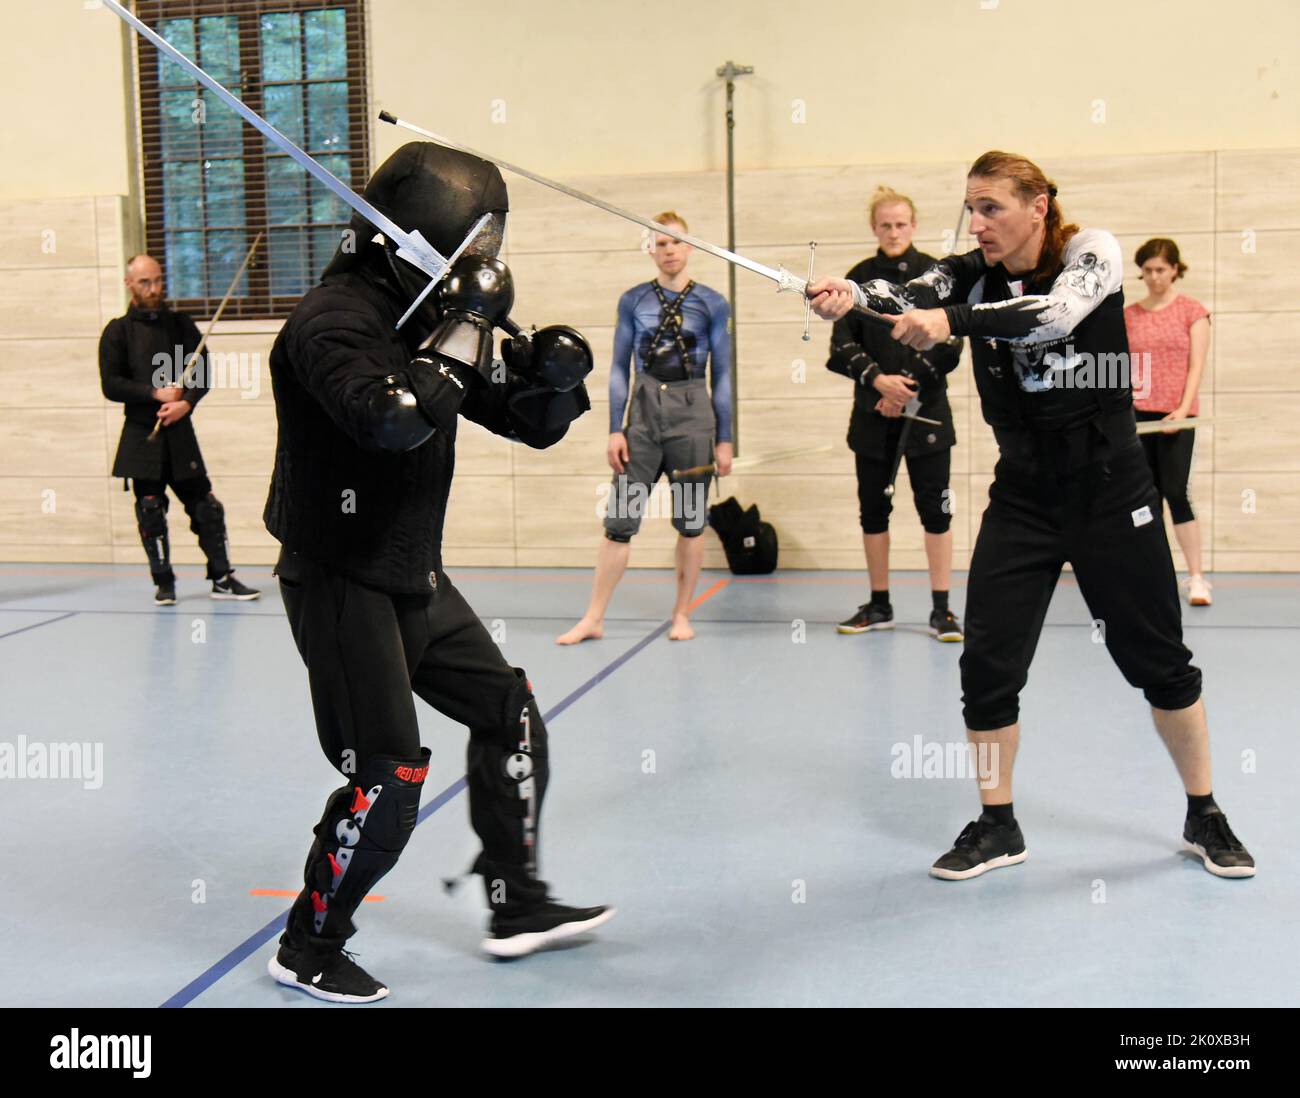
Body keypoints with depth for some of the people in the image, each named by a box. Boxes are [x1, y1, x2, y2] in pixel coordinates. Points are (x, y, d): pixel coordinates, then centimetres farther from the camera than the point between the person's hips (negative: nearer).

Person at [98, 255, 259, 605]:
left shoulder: (181, 324, 9)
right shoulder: (118, 331, 2)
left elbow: (203, 372, 4)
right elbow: (111, 385, -5)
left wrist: (186, 403, -14)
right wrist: (155, 393, -15)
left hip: (180, 431, 2)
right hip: (141, 434, -2)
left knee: (206, 505, 1)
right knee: (150, 509, 0)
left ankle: (222, 578, 9)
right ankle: (163, 582, 13)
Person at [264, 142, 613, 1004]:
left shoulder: (437, 313, 6)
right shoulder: (333, 320, -19)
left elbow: (532, 424, 10)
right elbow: (390, 421, -38)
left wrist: (556, 371, -12)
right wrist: (465, 327, -27)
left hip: (415, 578, 9)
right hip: (341, 583, -9)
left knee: (510, 714, 13)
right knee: (387, 779, -8)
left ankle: (519, 907, 26)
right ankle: (308, 949, 13)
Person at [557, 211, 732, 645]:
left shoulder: (712, 304, 3)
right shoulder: (633, 301, 5)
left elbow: (721, 375, 5)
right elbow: (619, 369, 7)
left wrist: (724, 439, 2)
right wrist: (615, 430, 1)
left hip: (693, 413, 0)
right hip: (643, 413, 1)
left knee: (690, 520, 6)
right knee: (619, 520, -2)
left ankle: (682, 614, 19)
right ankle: (593, 619, 4)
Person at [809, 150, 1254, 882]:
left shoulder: (1091, 251, -9)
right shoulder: (970, 276, -1)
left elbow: (1057, 313, -31)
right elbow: (912, 296, -22)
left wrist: (952, 321, -44)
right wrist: (851, 295, -44)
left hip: (1110, 490, -3)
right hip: (1022, 497, 3)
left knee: (1159, 661, 7)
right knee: (987, 665, -2)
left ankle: (1205, 818, 28)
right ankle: (998, 828, 18)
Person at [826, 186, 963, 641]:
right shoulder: (860, 277, 5)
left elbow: (949, 348, -5)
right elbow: (842, 345, -1)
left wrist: (907, 386, -12)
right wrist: (877, 379, -16)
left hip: (925, 409, -2)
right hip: (873, 414, 3)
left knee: (935, 509, -3)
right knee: (873, 508, 7)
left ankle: (941, 609, 4)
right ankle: (879, 606, 19)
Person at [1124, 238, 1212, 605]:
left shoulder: (1192, 311, 1)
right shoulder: (1128, 316, 10)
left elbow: (1196, 366, -4)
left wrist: (1182, 409, -15)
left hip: (1175, 415, -3)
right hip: (1137, 414, 3)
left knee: (1175, 493, -8)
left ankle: (1196, 578, -1)